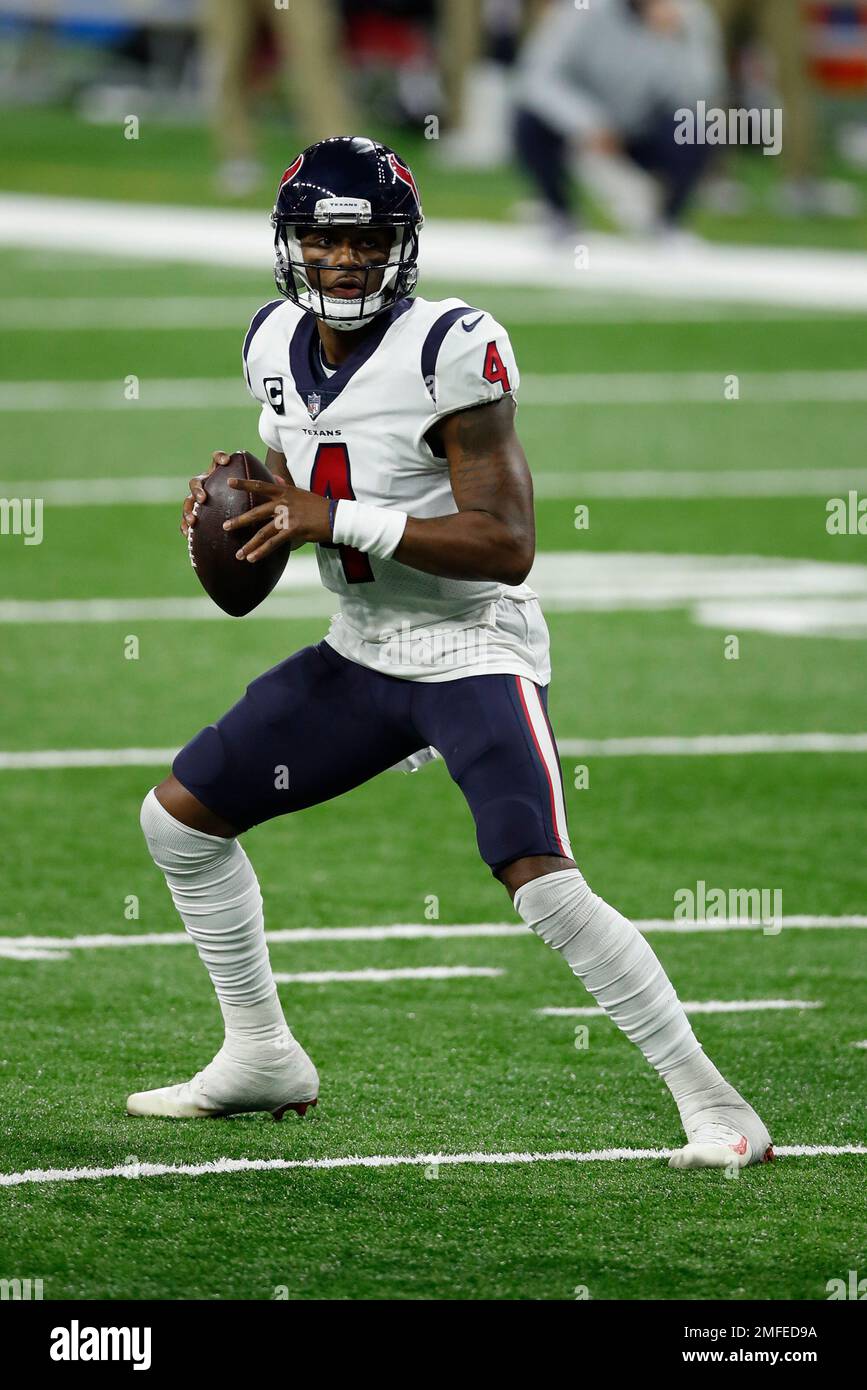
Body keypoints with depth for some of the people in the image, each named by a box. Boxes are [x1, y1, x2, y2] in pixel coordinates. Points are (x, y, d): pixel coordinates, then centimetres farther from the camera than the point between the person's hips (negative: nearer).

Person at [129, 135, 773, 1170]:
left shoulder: (451, 350, -20)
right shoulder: (279, 345, 3)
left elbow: (507, 545, -24)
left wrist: (337, 520, -28)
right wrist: (234, 501, -2)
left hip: (473, 652, -8)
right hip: (360, 656, 8)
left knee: (540, 881, -24)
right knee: (180, 814, 9)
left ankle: (710, 1103, -14)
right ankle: (262, 1060, 24)